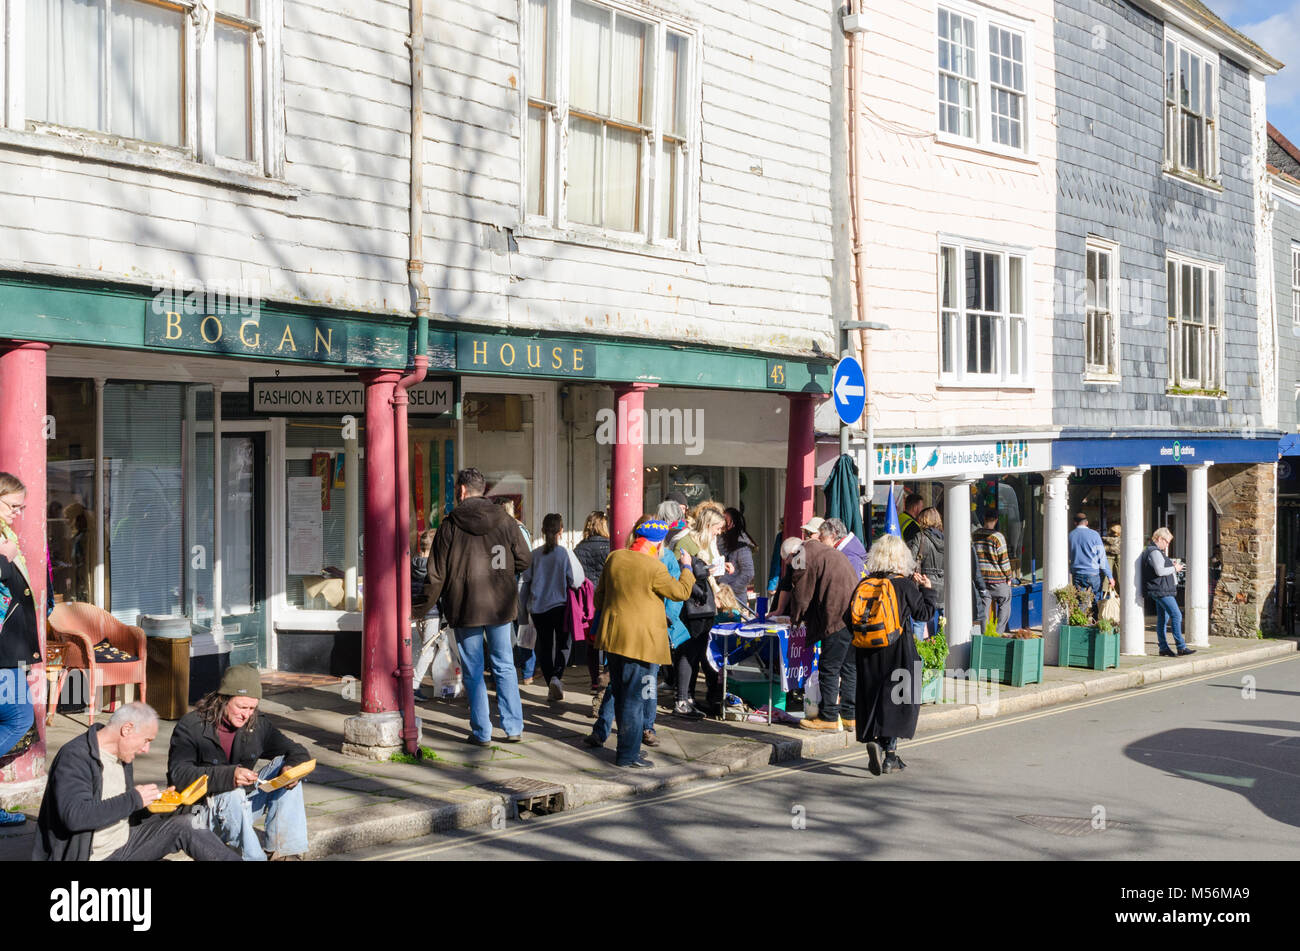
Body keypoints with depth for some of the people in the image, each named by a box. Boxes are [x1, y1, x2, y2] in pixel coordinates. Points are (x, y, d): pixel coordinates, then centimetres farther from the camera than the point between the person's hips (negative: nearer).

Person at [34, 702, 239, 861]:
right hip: (91, 856, -9)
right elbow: (74, 815, -31)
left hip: (124, 843, 9)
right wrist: (134, 800, -25)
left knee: (182, 825, -4)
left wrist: (157, 801, 1)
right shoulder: (74, 757, -18)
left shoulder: (123, 757, 11)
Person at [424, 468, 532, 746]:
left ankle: (481, 732, 7)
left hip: (464, 606, -2)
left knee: (473, 672, 6)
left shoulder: (449, 525, -7)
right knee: (504, 666, 12)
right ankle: (513, 728, 13)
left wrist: (430, 600, 10)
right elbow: (524, 561, 4)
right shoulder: (506, 522, 0)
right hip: (501, 605, 2)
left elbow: (437, 570, -4)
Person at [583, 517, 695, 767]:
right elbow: (681, 592, -4)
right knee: (634, 697, 1)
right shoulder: (654, 568, -18)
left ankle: (600, 733, 33)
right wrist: (686, 567, 12)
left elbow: (600, 594, 13)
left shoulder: (614, 558, 1)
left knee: (617, 687, 25)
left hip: (612, 634, 7)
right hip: (640, 640, -6)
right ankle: (628, 755, 6)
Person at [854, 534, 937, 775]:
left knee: (872, 699, 12)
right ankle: (889, 750, -1)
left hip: (868, 651, 3)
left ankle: (873, 740, -4)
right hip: (898, 650, -3)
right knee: (900, 700, 5)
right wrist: (927, 589, 17)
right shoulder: (905, 585, -9)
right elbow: (924, 613, -1)